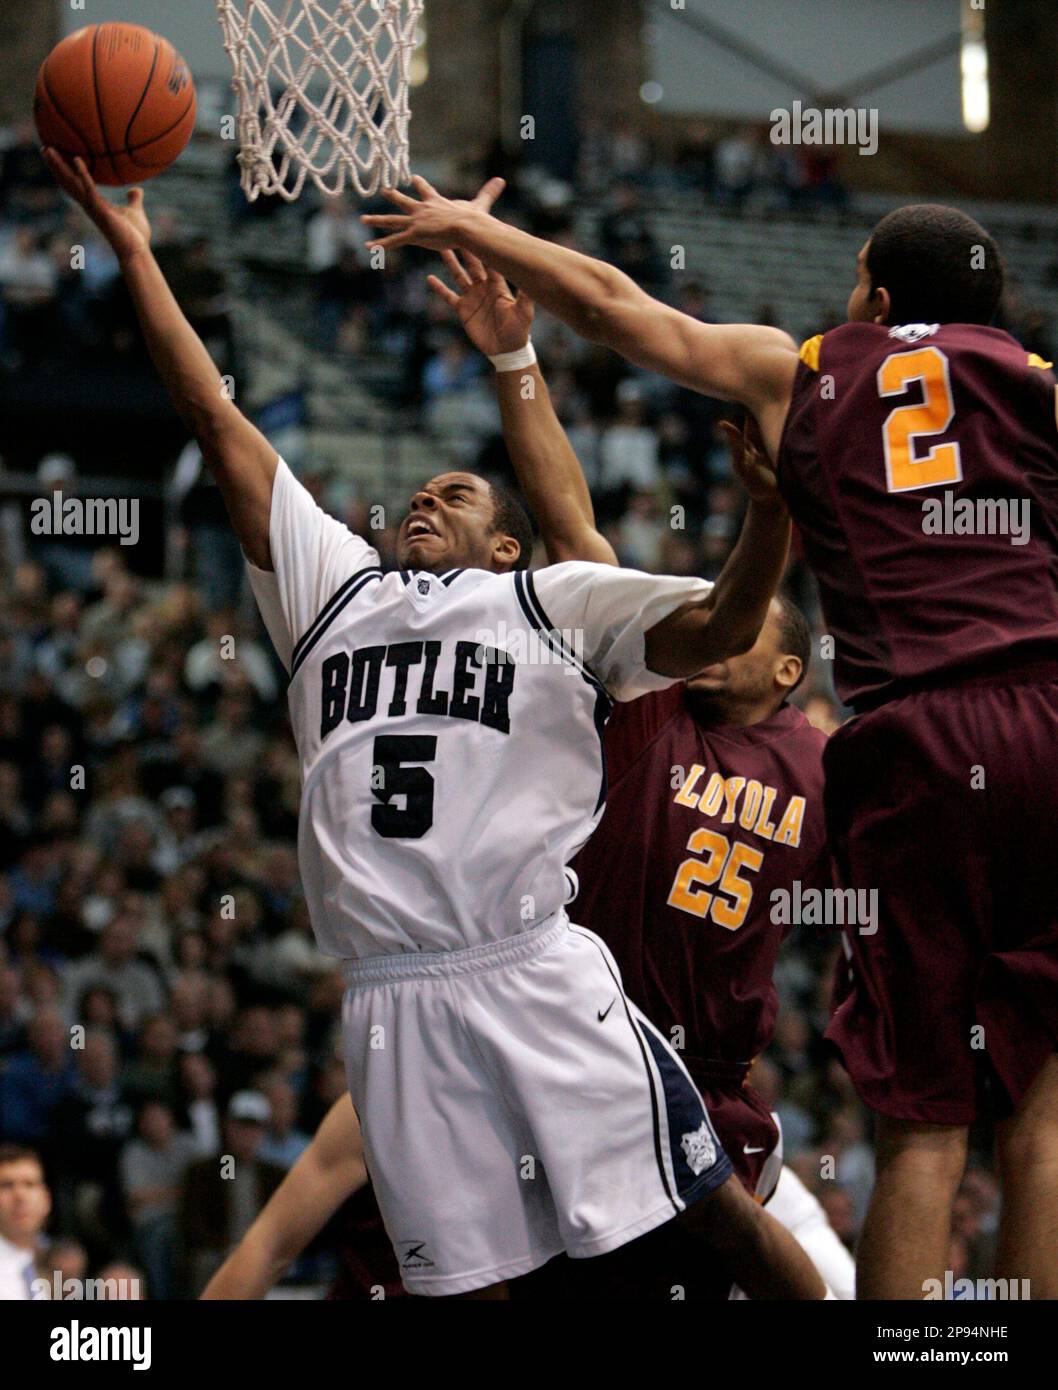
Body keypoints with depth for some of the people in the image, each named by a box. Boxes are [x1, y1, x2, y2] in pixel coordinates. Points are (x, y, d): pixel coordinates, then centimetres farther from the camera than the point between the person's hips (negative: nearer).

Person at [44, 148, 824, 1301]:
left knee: (712, 1208, -7)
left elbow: (720, 627, 0)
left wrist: (775, 493, -15)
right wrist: (132, 253, 19)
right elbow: (222, 426, 21)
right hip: (391, 998, 3)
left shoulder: (556, 604, 12)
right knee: (461, 1276, 0)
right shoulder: (334, 589, 22)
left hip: (536, 976, -3)